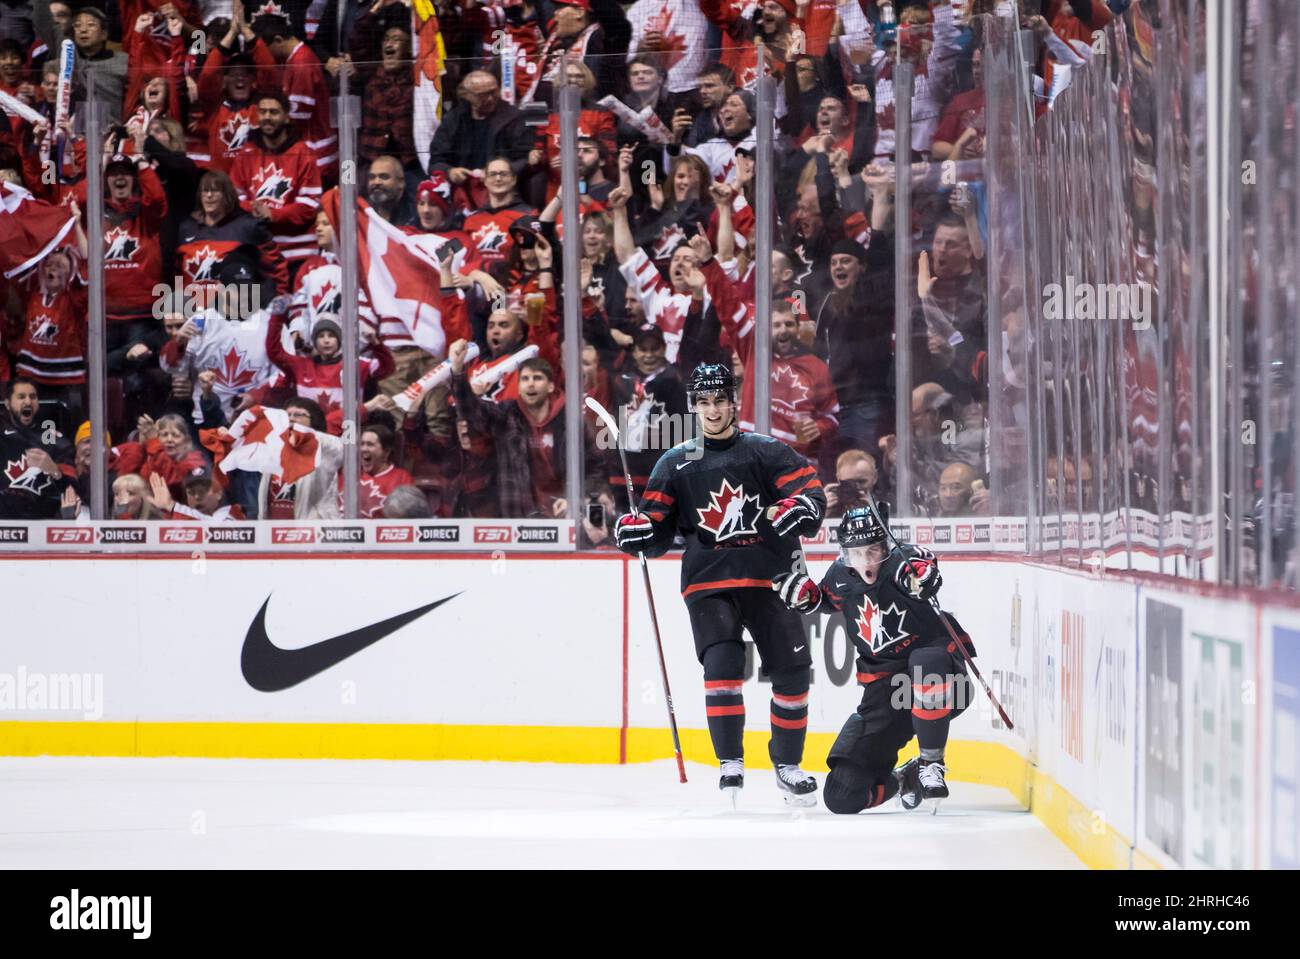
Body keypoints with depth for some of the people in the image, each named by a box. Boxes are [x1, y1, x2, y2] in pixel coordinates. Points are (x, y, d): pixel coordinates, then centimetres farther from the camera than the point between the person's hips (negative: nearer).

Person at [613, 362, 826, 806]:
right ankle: (730, 764, -13)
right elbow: (658, 531, 11)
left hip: (769, 577, 0)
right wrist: (637, 528, -11)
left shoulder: (767, 452, 5)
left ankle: (787, 764, 18)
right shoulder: (675, 463, 11)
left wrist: (795, 510, -25)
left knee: (791, 670, -1)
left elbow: (811, 494, -3)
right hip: (709, 584, 0)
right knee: (722, 664, -20)